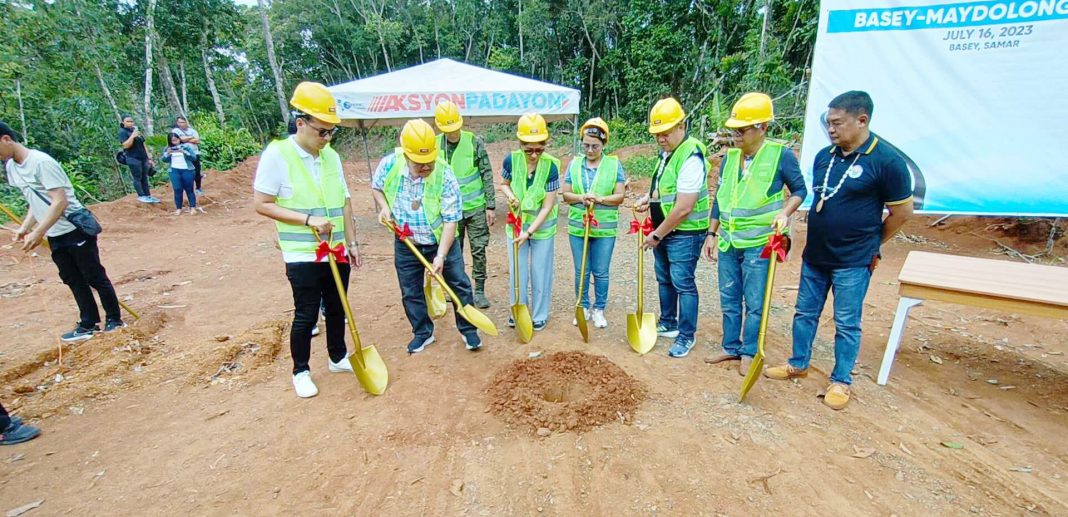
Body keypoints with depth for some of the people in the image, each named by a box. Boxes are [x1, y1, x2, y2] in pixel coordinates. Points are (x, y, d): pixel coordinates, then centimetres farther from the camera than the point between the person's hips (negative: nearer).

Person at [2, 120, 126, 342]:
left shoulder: (41, 162, -17)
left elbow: (60, 201, -22)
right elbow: (36, 201, 18)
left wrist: (38, 232, -23)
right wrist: (24, 228, 7)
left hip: (75, 230, -8)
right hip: (54, 236, 9)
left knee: (94, 277, 1)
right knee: (73, 280, 11)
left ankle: (114, 319, 13)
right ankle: (88, 325, 19)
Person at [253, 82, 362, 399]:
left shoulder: (331, 156, 7)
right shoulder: (277, 155, -10)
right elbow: (262, 205, -10)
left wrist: (351, 242, 10)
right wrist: (308, 219, -19)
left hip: (337, 253, 6)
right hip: (302, 256, -5)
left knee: (337, 308, 16)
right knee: (306, 315, 4)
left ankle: (338, 357, 36)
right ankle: (300, 372, 24)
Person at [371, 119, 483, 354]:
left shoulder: (445, 176, -24)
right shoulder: (389, 164, -15)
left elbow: (451, 220, -22)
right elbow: (376, 187, 8)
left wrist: (441, 256, -27)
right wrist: (385, 208, -12)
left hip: (441, 241, -2)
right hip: (406, 244, 3)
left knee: (459, 284, 5)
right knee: (410, 292, 12)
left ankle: (468, 329, 24)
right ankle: (422, 332, 32)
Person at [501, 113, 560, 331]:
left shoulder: (551, 166, -22)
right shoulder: (511, 160, -14)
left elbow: (548, 206, -19)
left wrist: (529, 232, -23)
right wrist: (510, 195, -17)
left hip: (541, 226, -2)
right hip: (516, 223, 3)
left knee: (540, 272, 8)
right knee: (516, 269, 12)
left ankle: (540, 315, 26)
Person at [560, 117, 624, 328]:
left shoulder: (614, 164, -2)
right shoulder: (574, 164, 4)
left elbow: (619, 196, -5)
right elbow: (565, 194, 3)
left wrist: (600, 199, -21)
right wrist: (581, 198, -16)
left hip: (605, 229, -1)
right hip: (578, 228, 2)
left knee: (601, 272, 8)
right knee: (581, 272, 11)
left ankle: (599, 310, 24)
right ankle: (583, 307, 28)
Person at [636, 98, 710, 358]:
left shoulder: (691, 157, -21)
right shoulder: (666, 151, 7)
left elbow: (683, 208, -25)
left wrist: (656, 235, -17)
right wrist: (650, 197, 4)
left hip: (684, 234, -9)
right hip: (663, 231, 9)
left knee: (682, 283, -1)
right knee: (664, 279, 18)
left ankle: (687, 336, 13)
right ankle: (668, 323, 34)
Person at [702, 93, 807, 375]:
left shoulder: (780, 154, -8)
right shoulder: (730, 157, 7)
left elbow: (800, 189, 2)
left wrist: (784, 213, -17)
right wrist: (712, 234, 11)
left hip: (759, 243, -5)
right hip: (728, 242, 5)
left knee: (754, 303, 4)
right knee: (729, 299, 13)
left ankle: (749, 353, 20)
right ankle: (731, 347, 28)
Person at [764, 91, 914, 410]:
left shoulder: (886, 161, -14)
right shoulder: (824, 156, 4)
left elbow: (902, 211, -6)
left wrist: (869, 244, 2)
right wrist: (818, 238, 10)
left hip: (853, 262, -6)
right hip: (814, 256, 6)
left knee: (847, 323, 7)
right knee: (805, 313, 16)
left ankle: (841, 380, 24)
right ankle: (798, 364, 33)